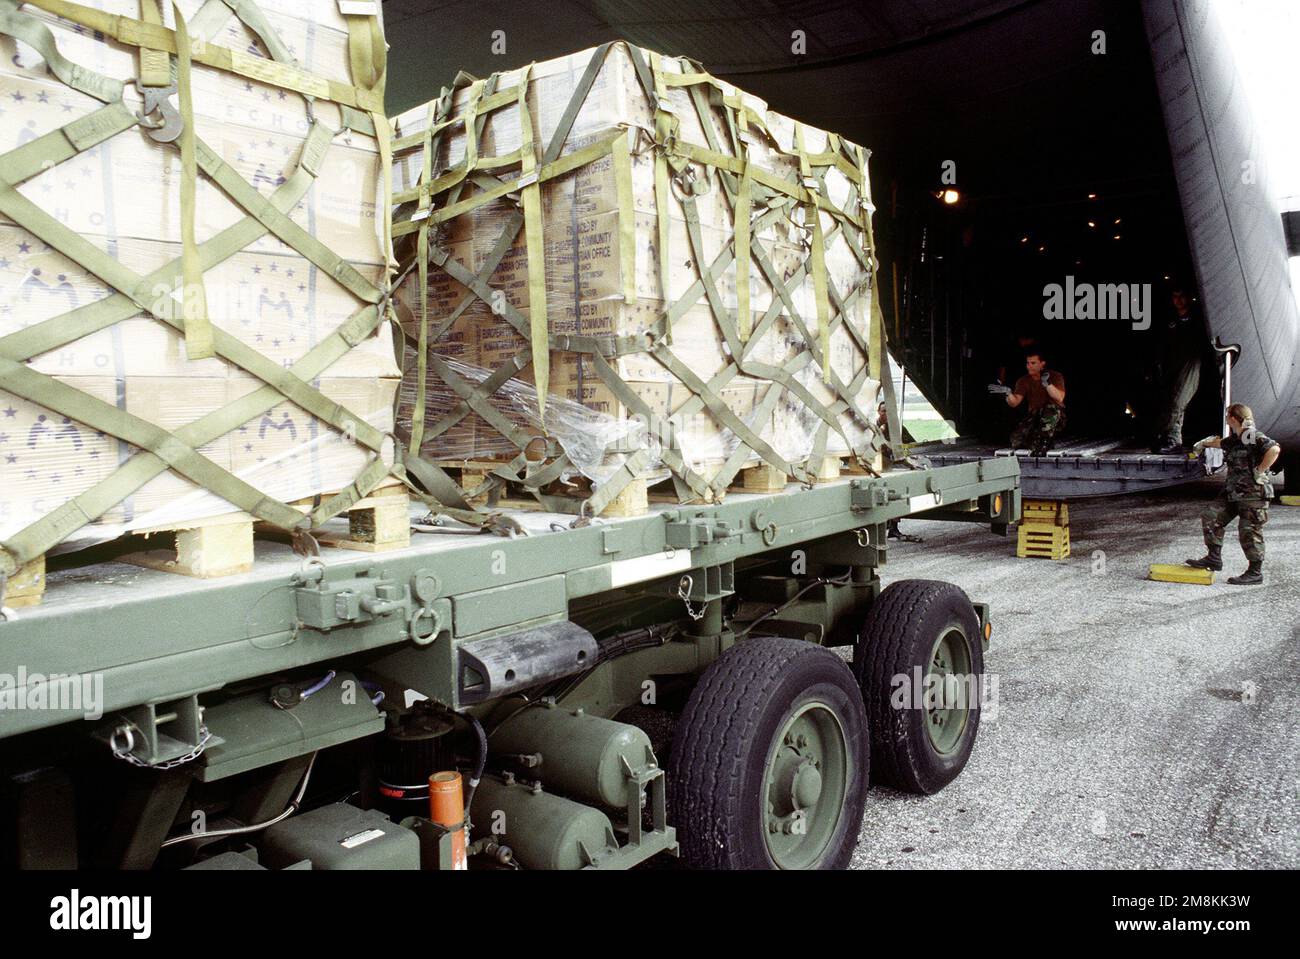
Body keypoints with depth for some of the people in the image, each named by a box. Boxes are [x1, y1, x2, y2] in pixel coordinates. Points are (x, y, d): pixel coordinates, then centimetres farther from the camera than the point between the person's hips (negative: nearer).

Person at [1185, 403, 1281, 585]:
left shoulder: (1254, 437, -15)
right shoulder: (1235, 439, 13)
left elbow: (1274, 449, -33)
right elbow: (1220, 442, 36)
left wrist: (1259, 472, -25)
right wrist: (1204, 443, 55)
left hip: (1253, 495, -9)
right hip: (1233, 492, 9)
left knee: (1249, 532, -5)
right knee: (1210, 517, 7)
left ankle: (1255, 573, 5)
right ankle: (1214, 558, 15)